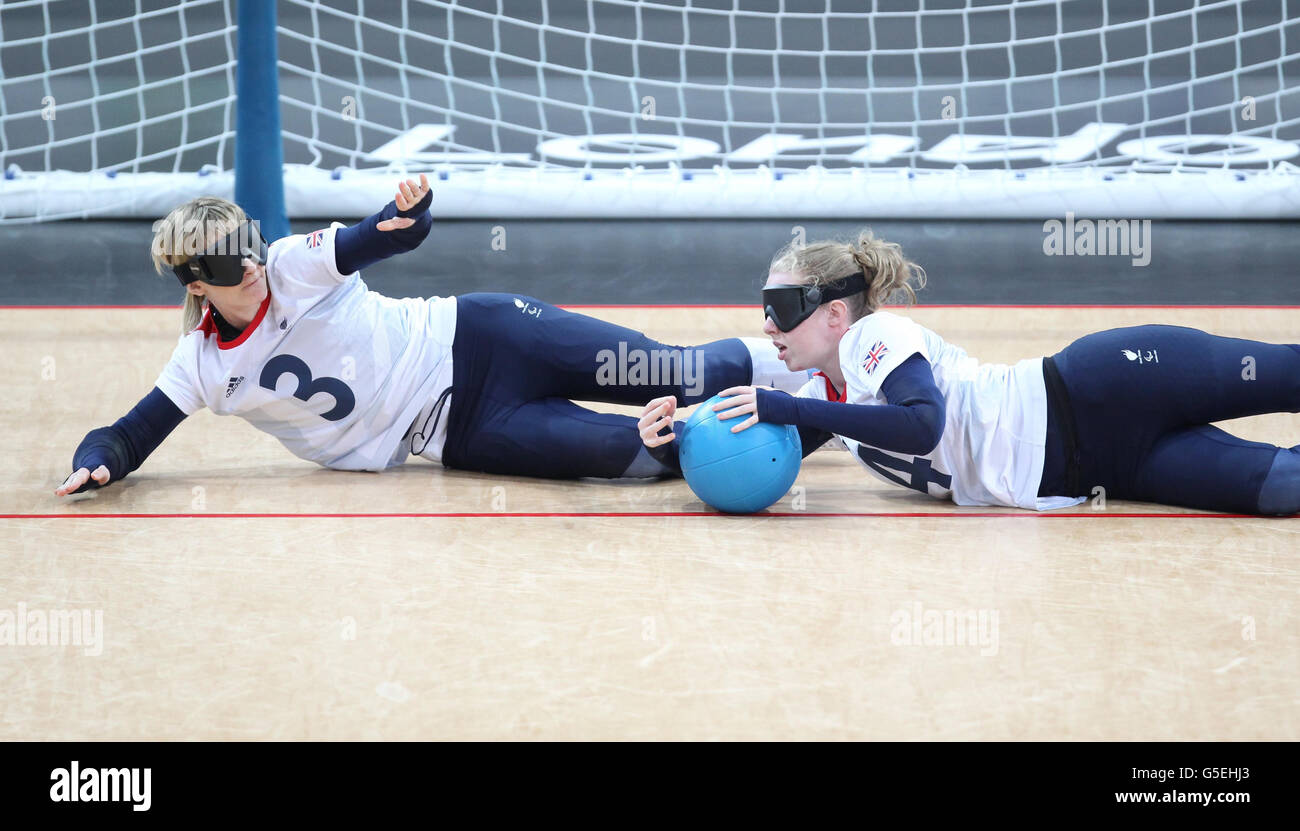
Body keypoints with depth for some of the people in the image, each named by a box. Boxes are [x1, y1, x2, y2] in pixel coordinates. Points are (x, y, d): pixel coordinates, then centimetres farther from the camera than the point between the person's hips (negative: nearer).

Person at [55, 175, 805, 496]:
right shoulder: (203, 366, -1)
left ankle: (799, 370, 1)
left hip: (475, 343, -1)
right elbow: (129, 434, 0)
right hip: (461, 435, 1)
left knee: (683, 380, -14)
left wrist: (409, 213, -33)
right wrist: (96, 464, -24)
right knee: (630, 451, -21)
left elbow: (395, 234, -8)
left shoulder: (295, 265, -6)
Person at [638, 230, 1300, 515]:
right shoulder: (823, 399, 16)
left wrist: (785, 410, -25)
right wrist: (674, 444, 0)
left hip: (1087, 396, -6)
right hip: (1083, 478, 6)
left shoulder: (876, 335, -9)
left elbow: (923, 425, -26)